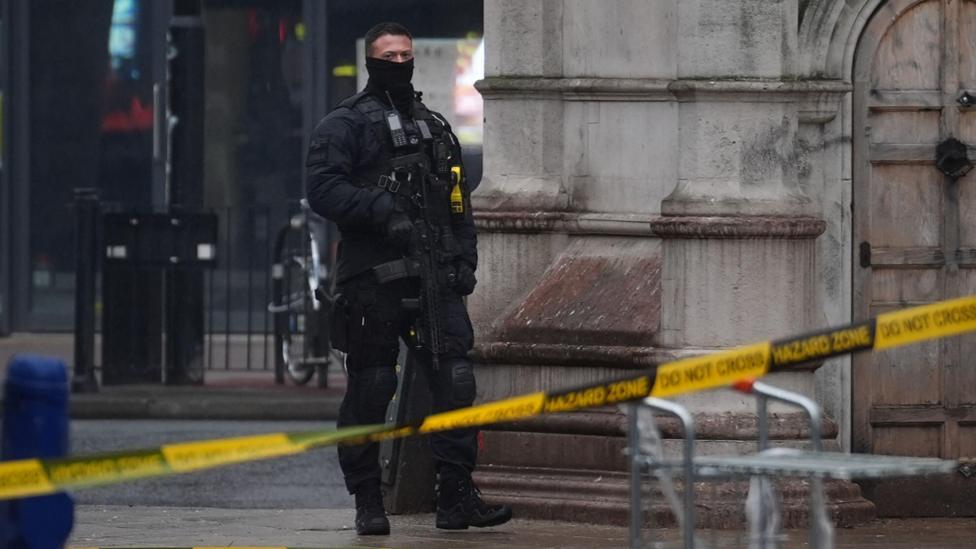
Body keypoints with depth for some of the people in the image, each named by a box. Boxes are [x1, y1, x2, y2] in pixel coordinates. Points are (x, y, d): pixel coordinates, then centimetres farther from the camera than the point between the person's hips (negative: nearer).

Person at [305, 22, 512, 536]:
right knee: (370, 391, 0)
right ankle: (367, 502, 8)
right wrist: (382, 212, -20)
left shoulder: (436, 128, 22)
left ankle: (457, 497, -4)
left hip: (434, 278, 5)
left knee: (455, 378, -6)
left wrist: (464, 260, 12)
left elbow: (459, 201, 25)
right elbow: (322, 186, -10)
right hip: (372, 277, -5)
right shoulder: (344, 124, 3)